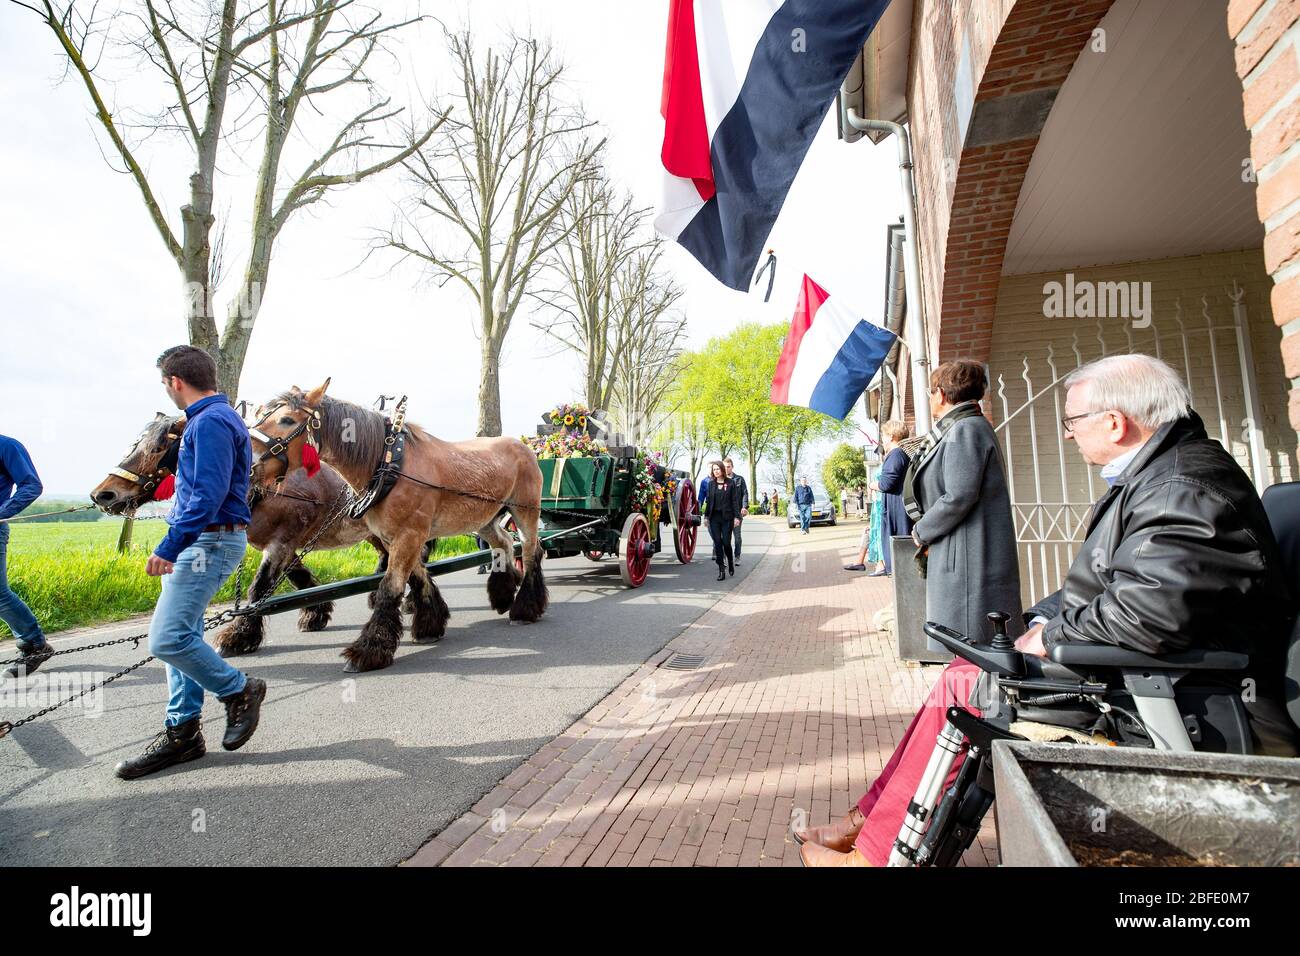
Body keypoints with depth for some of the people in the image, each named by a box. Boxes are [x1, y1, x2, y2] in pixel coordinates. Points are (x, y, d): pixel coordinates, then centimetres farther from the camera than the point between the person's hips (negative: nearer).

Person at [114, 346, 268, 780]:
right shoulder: (211, 418, 18)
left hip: (208, 543, -11)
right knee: (181, 637, 12)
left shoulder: (210, 421, -15)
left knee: (167, 640, -12)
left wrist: (169, 547, -23)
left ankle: (239, 691, 7)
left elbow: (209, 494, -23)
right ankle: (181, 733, 21)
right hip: (197, 542, 11)